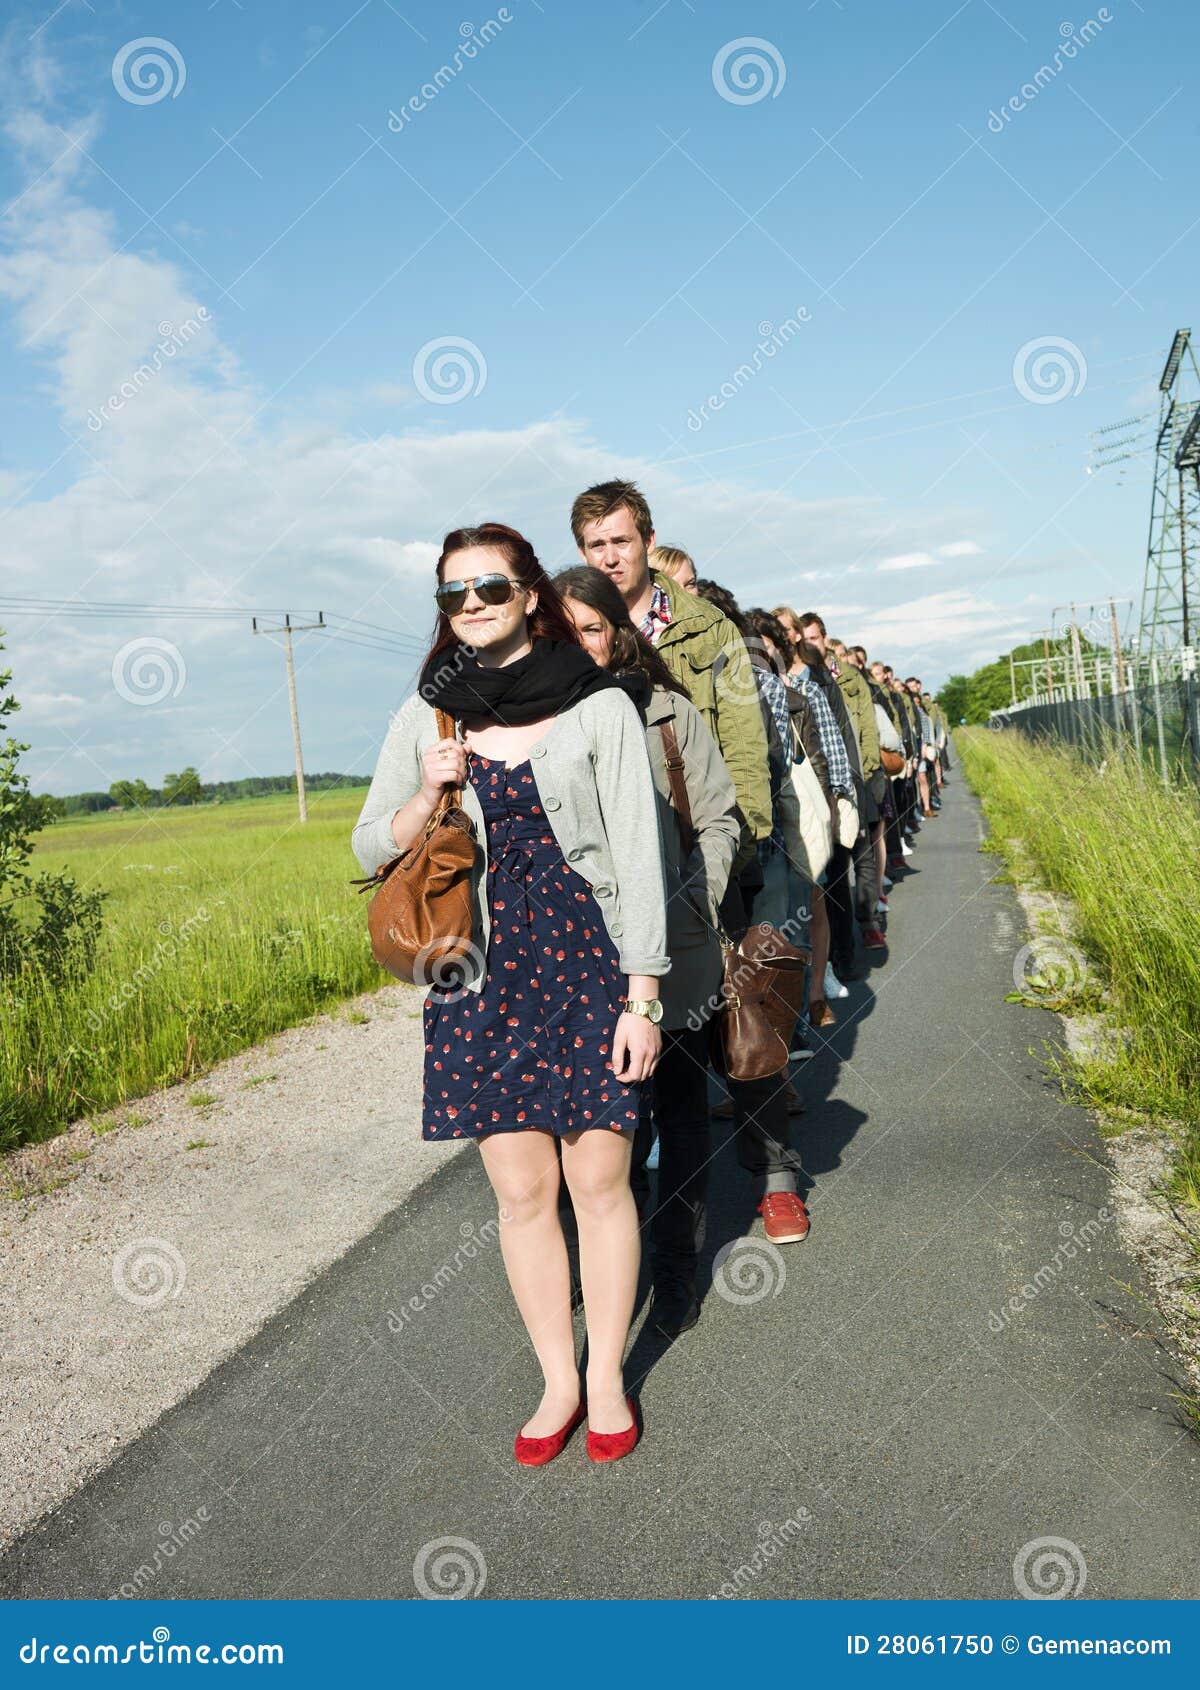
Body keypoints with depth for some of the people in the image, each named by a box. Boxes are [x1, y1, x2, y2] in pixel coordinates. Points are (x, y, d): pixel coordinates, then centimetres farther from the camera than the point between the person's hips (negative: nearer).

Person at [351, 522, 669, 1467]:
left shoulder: (600, 706, -3)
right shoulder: (430, 715, 6)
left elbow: (638, 853, -4)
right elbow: (373, 849, 10)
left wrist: (641, 997, -9)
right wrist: (429, 793, -10)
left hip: (588, 962, -2)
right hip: (485, 974, 3)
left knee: (600, 1179, 5)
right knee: (522, 1190, 7)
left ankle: (608, 1377, 25)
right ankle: (558, 1381, 25)